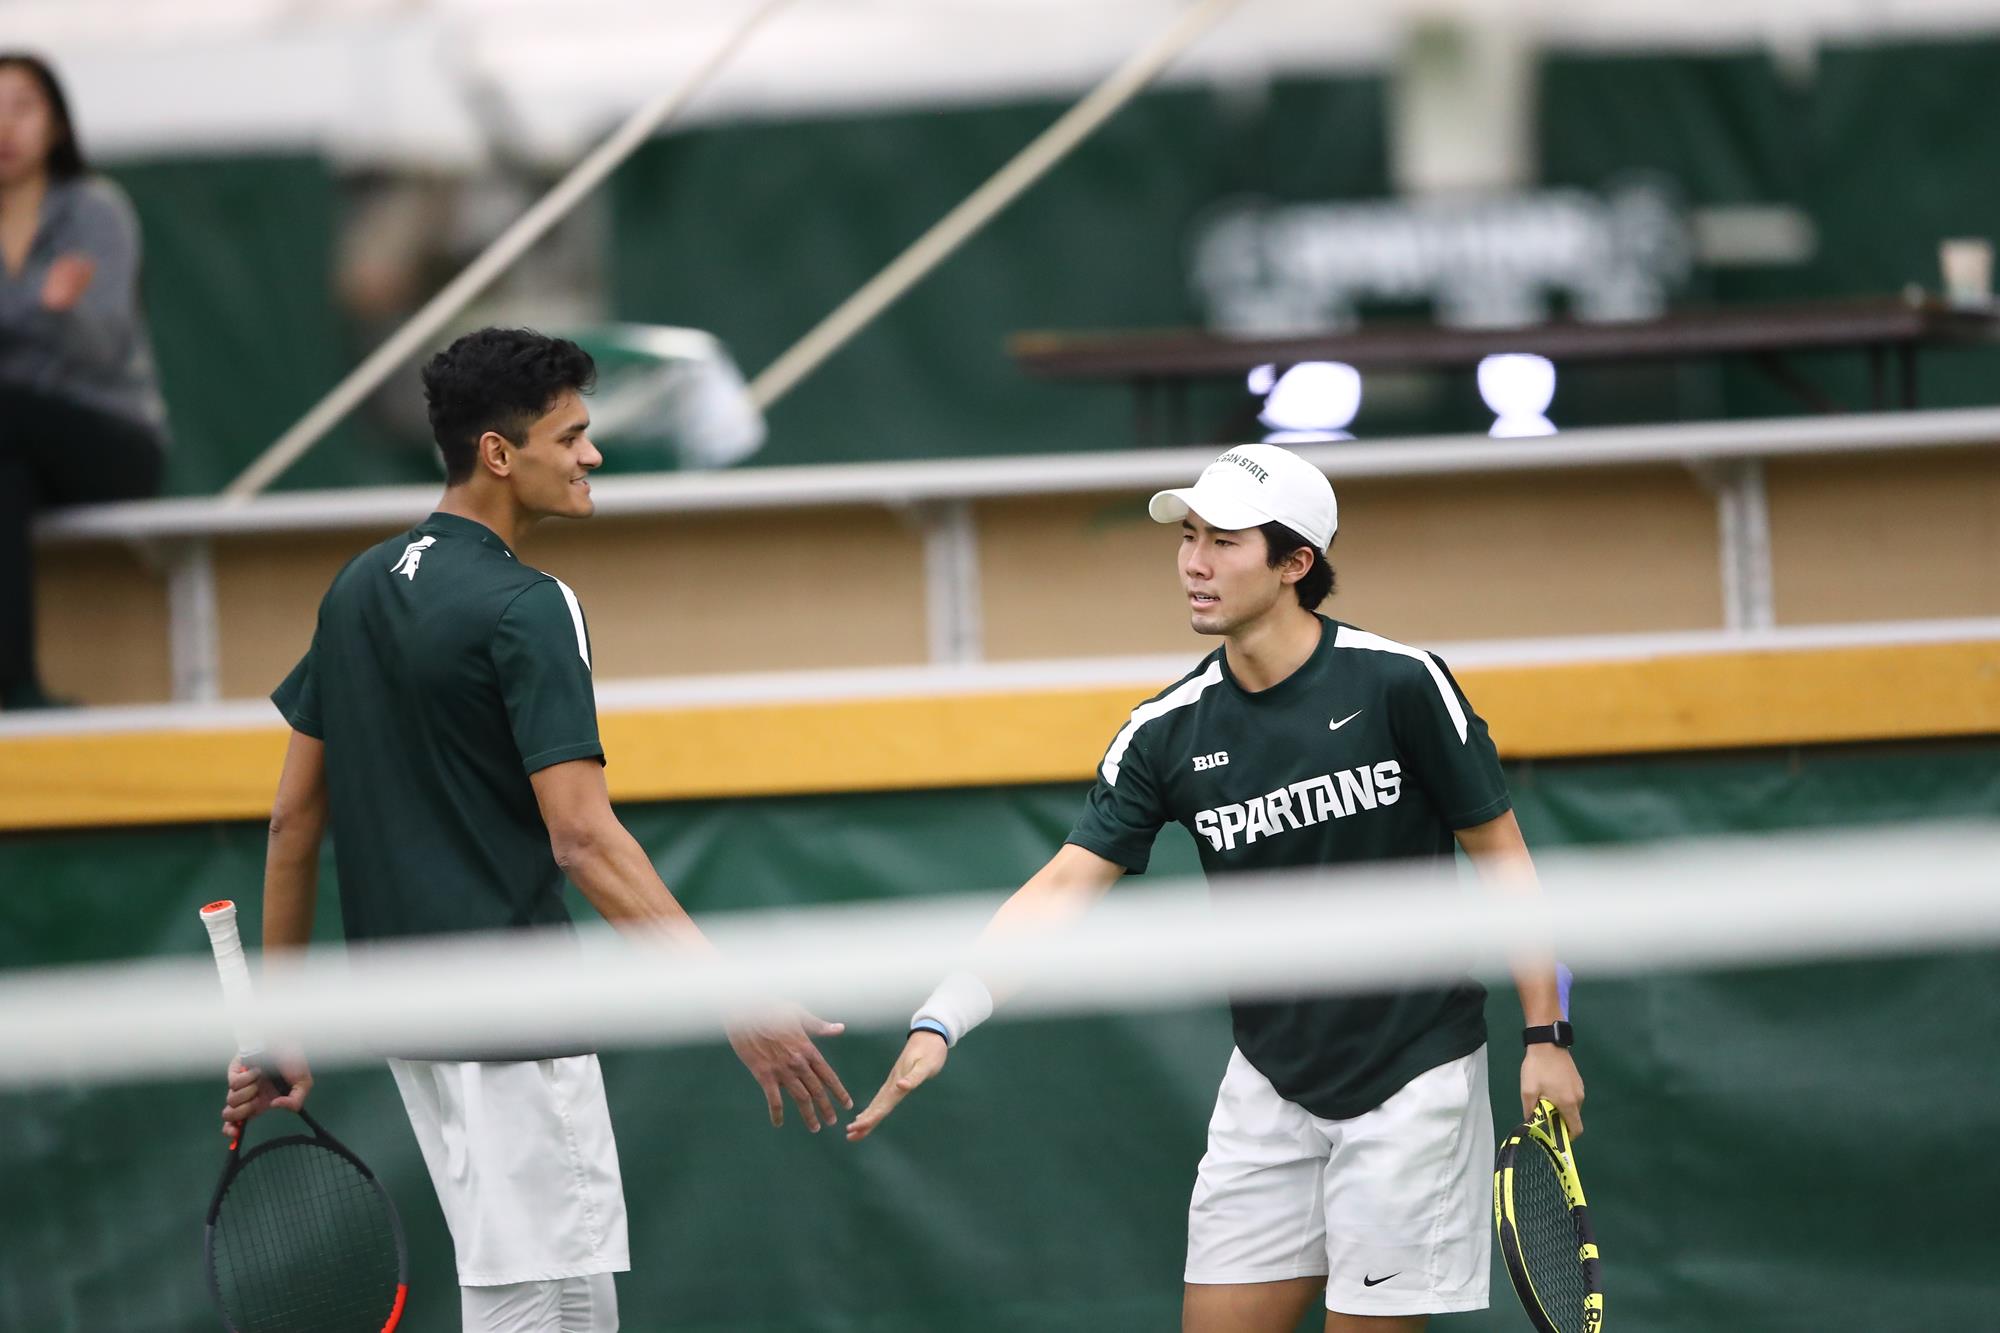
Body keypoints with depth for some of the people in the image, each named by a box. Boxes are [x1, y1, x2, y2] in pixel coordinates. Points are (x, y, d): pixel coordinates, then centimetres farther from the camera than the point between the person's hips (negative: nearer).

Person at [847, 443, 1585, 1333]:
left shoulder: (1399, 685, -12)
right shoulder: (1168, 732, -2)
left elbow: (1499, 853, -4)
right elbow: (1066, 885, -7)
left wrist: (1545, 1035, -7)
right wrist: (940, 1022, -19)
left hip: (1411, 1075, -4)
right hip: (1270, 1084, 4)